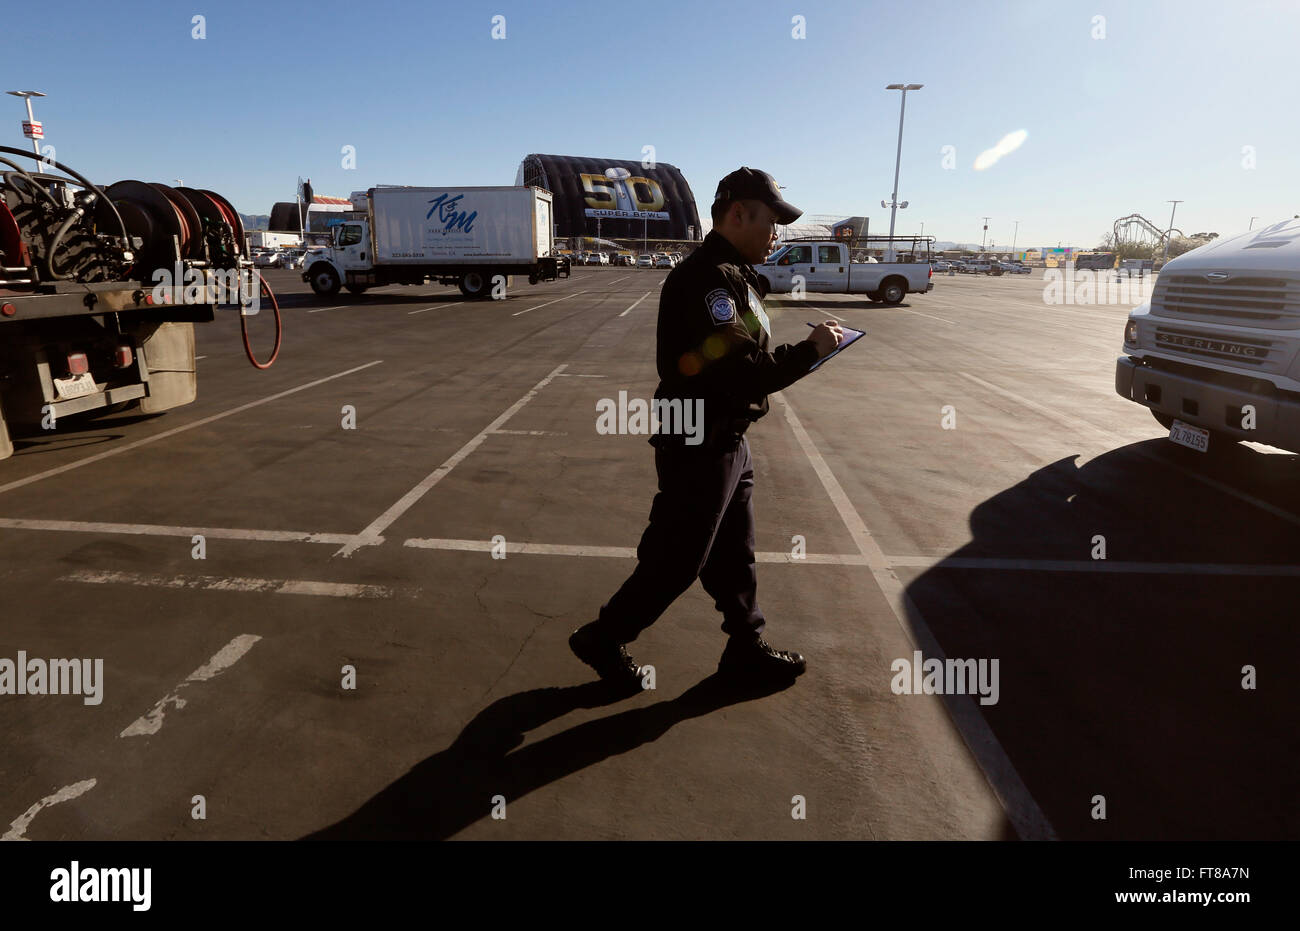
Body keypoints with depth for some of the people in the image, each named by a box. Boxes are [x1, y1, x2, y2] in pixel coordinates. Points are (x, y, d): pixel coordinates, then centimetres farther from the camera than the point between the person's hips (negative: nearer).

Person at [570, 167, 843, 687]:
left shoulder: (731, 275, 13)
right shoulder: (706, 279, -22)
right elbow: (740, 374, -29)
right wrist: (810, 350, -21)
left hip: (726, 442, 10)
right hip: (699, 447, -10)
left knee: (735, 555, 20)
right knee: (675, 562, 3)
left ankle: (746, 648, 36)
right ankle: (603, 640, 23)